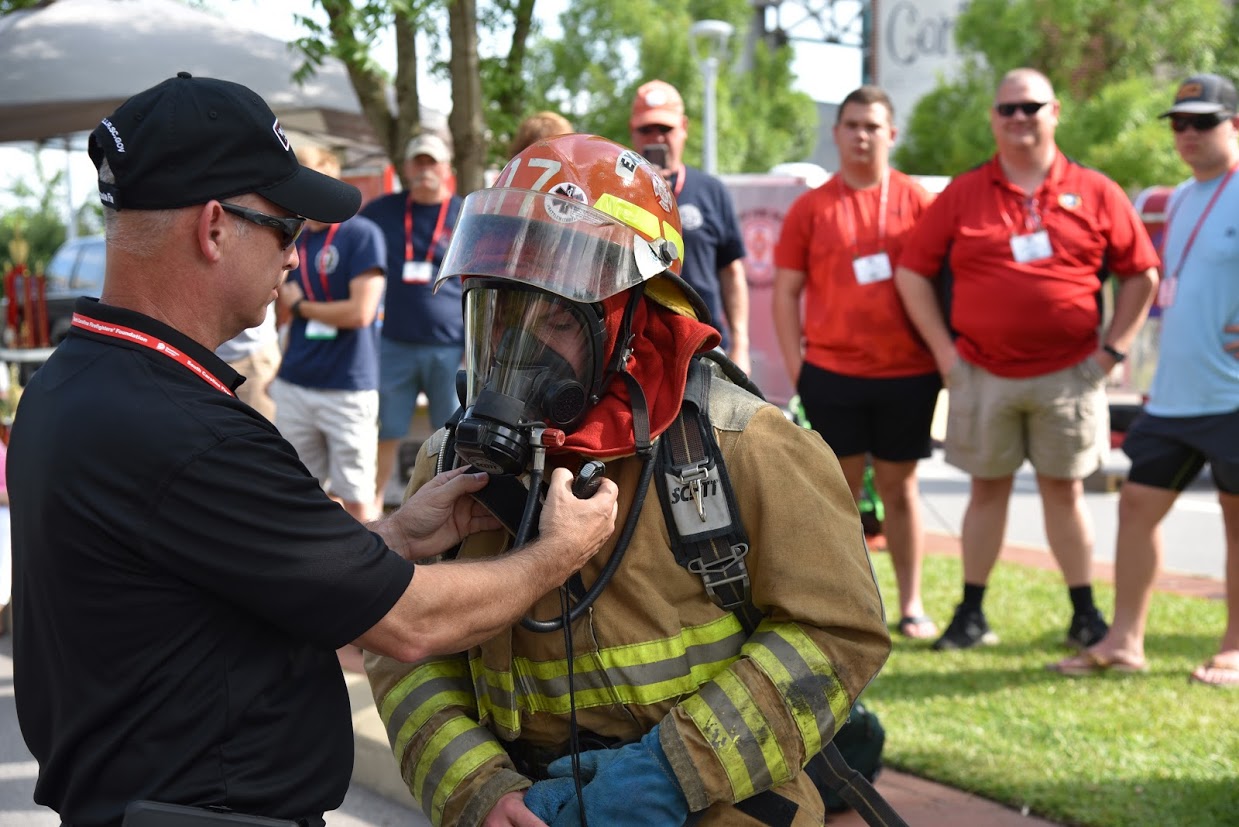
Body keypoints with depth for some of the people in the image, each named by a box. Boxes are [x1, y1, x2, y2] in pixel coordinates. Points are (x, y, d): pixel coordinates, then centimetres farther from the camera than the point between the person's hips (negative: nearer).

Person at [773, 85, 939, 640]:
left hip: (907, 372, 0)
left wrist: (942, 355, 2)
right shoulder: (811, 208, 4)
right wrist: (796, 368, -1)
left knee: (898, 488, 8)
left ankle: (911, 605, 16)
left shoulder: (915, 201, 4)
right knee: (842, 489, 4)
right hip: (832, 374, 0)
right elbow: (785, 292, 5)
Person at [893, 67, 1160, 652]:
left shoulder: (1095, 193, 3)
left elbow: (1141, 273, 8)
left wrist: (1113, 346, 1)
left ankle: (1085, 616, 15)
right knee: (988, 489, 8)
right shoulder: (962, 195, 3)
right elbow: (912, 272, 5)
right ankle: (971, 615, 15)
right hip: (983, 375, 1)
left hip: (1068, 374, 0)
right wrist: (943, 349, -1)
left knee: (1064, 490, 7)